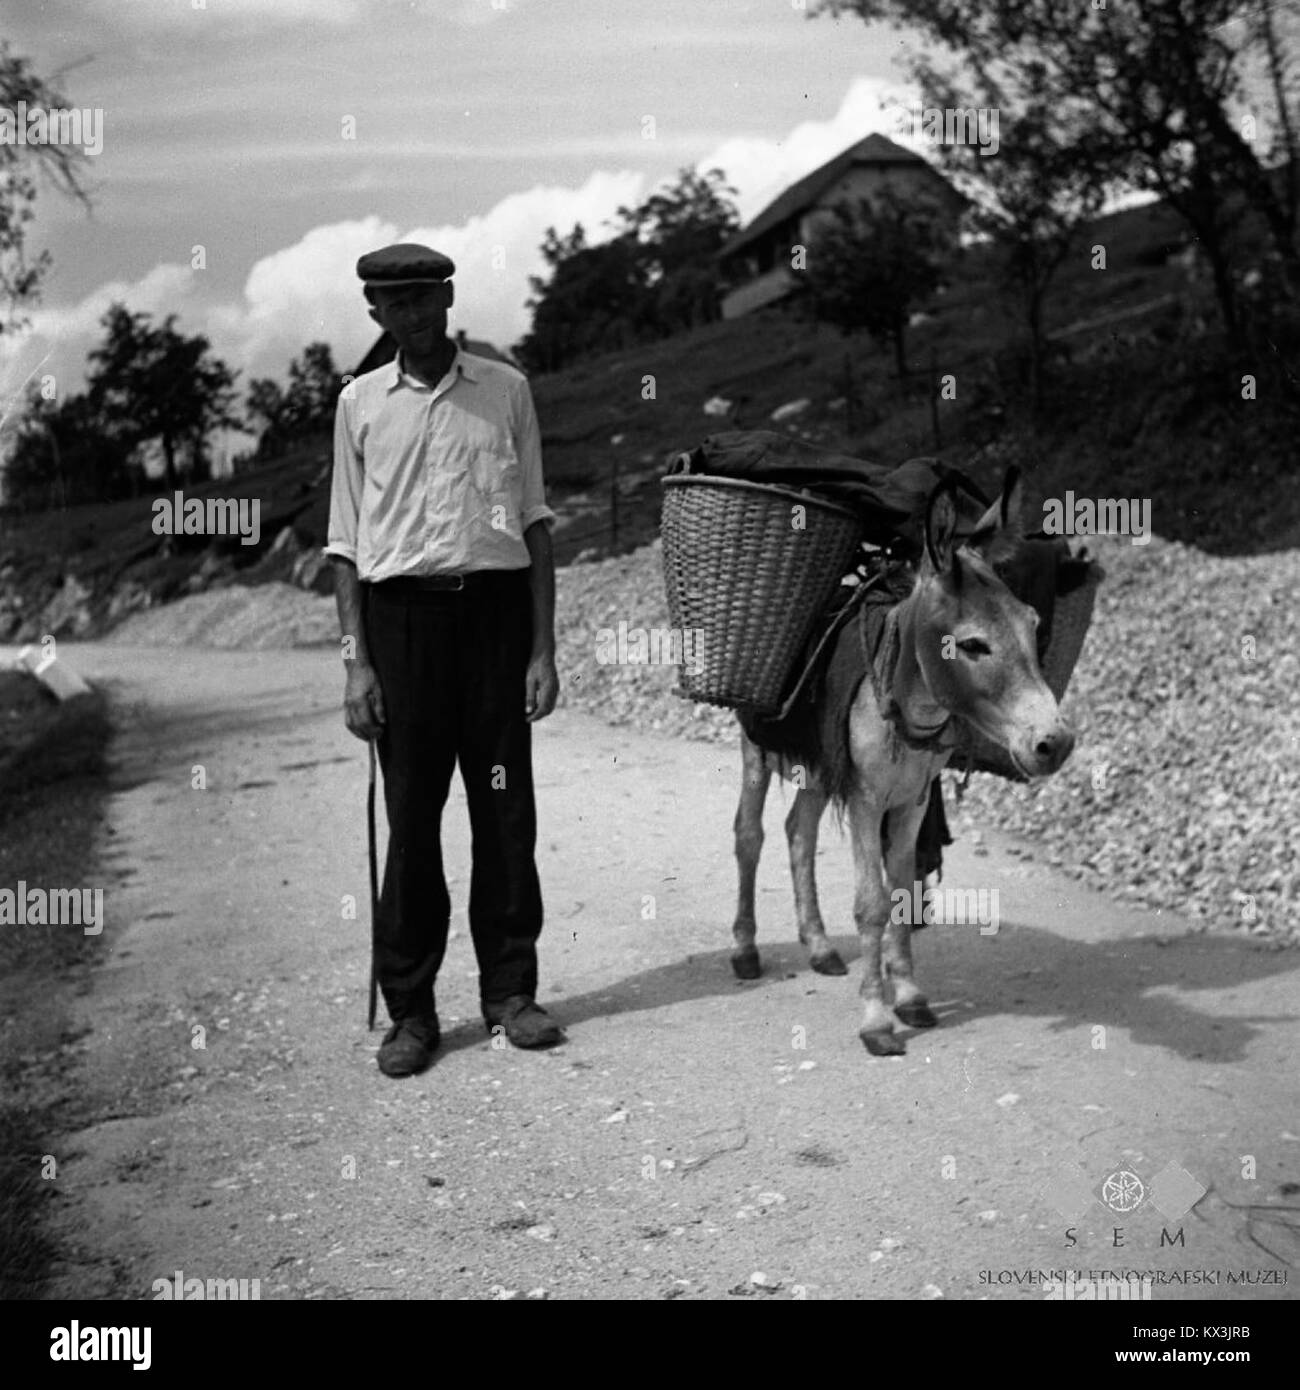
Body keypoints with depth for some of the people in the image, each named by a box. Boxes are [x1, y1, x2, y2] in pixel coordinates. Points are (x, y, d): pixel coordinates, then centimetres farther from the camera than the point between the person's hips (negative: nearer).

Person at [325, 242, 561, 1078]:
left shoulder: (505, 390, 7)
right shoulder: (361, 403, 8)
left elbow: (535, 523, 7)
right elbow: (347, 542, 8)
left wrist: (544, 649, 1)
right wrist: (356, 661, -1)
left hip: (494, 604, 0)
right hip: (401, 611, 0)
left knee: (506, 808, 4)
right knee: (410, 814, 2)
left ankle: (511, 990, 17)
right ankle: (410, 1008, 12)